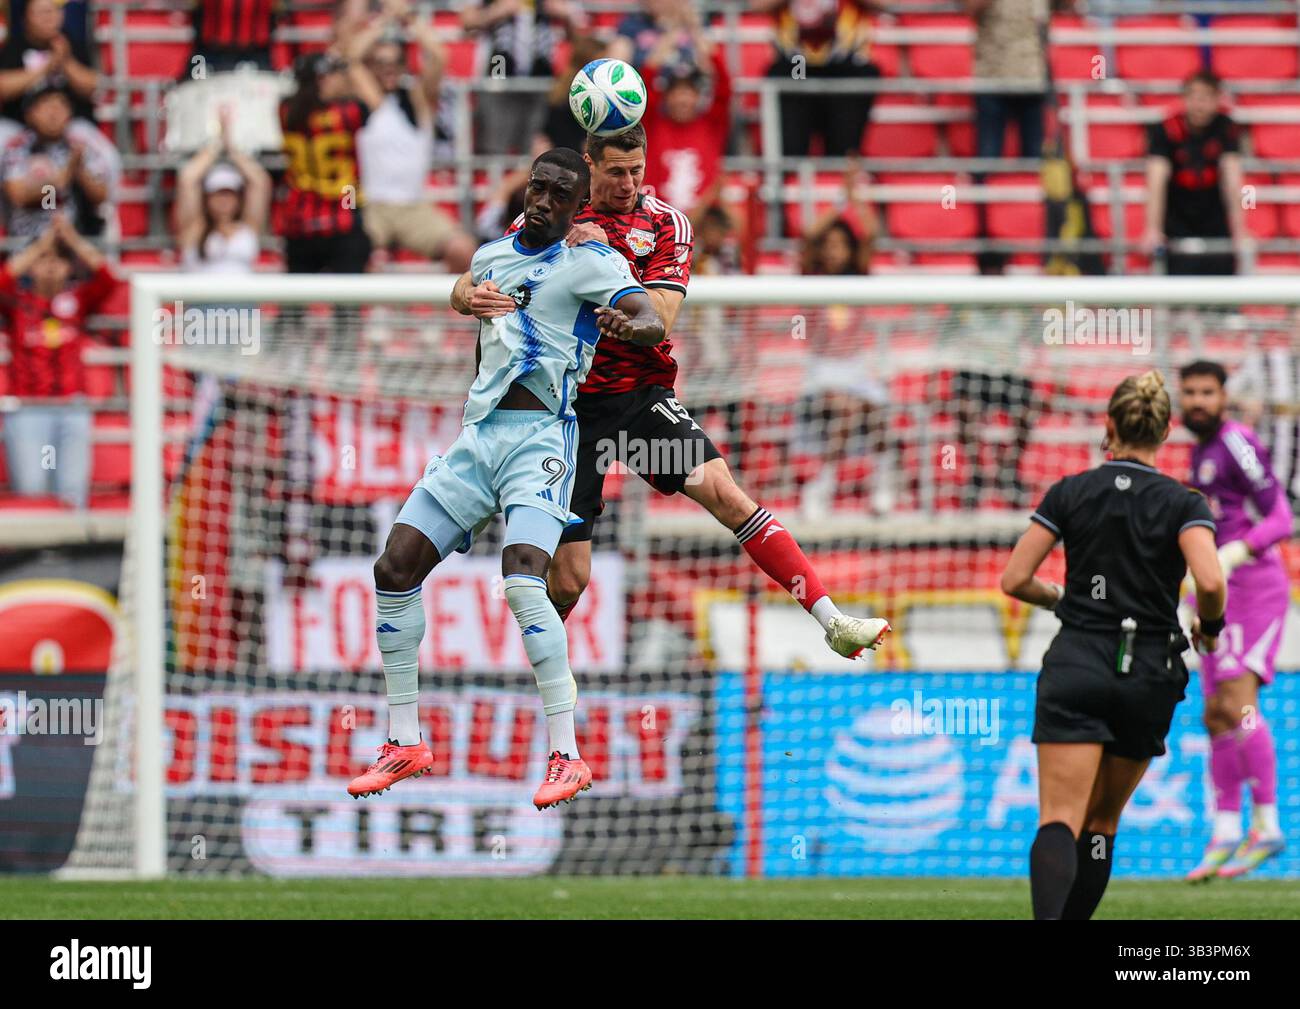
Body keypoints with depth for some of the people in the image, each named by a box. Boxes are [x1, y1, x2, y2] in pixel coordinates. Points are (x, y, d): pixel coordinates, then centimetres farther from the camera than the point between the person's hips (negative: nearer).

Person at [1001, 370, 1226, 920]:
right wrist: (1209, 627, 4)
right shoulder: (1182, 503, -1)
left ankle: (1047, 921, -38)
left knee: (1060, 821, -12)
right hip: (1148, 674, 1)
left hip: (1076, 667, -1)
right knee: (1101, 823, 17)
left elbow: (1014, 580, 1)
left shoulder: (1070, 492, 3)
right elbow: (1209, 582, -17)